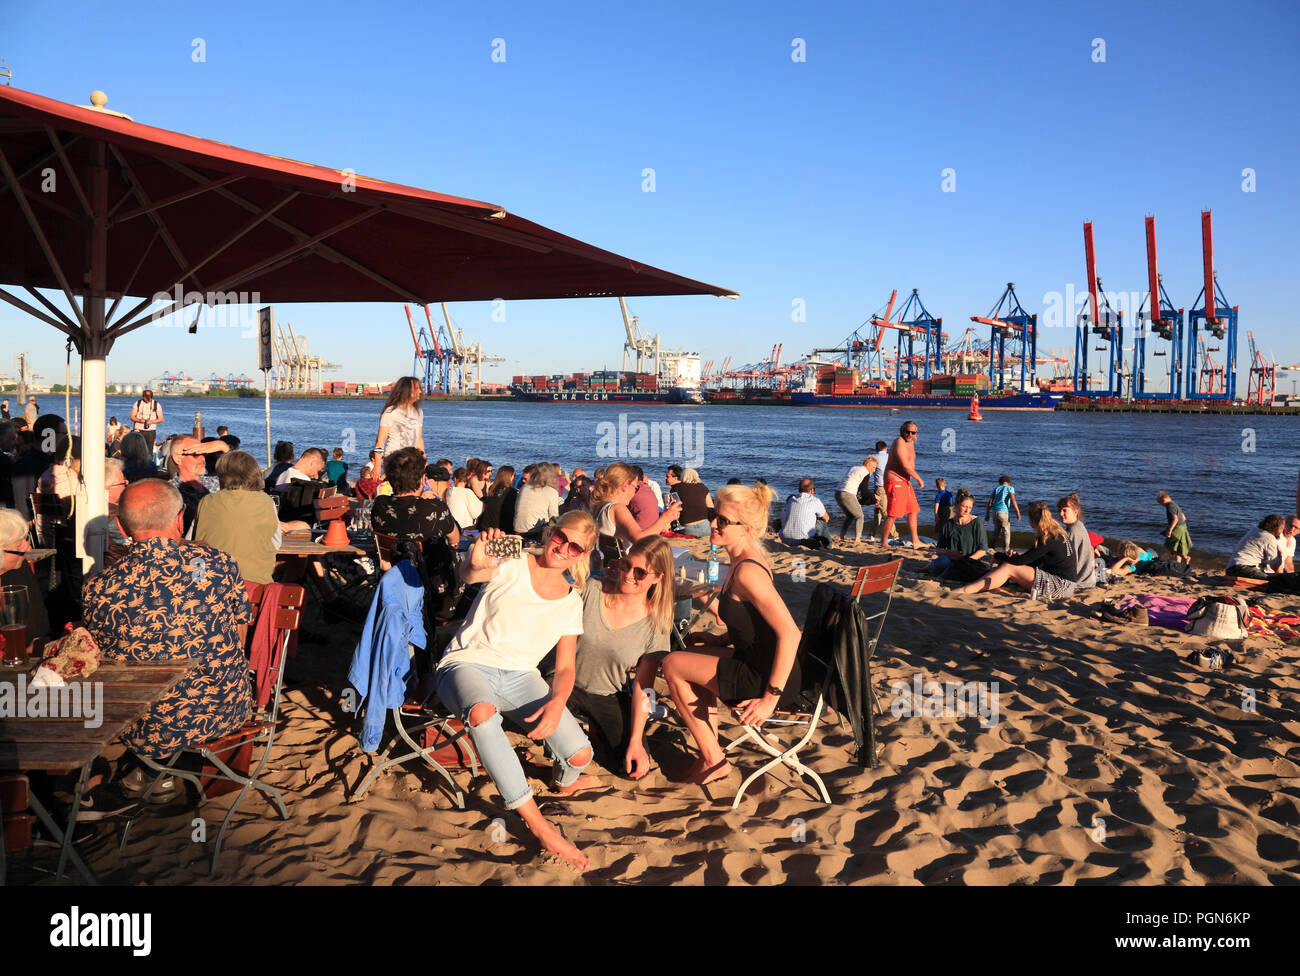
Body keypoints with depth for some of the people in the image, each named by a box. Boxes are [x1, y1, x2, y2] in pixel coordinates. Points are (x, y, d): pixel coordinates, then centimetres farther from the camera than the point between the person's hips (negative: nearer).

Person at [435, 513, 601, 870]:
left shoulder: (572, 602, 10)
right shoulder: (513, 564, -3)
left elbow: (565, 667, 8)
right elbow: (467, 575, -24)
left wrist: (557, 703, -14)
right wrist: (477, 563, -50)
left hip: (521, 676, 4)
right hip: (468, 664, -4)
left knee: (580, 755, -18)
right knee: (482, 712, -42)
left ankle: (564, 782, 25)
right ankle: (538, 824, -31)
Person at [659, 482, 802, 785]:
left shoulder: (747, 572, -24)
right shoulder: (745, 561, 7)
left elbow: (789, 633, -30)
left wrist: (770, 698, -26)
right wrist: (722, 639, 11)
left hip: (763, 678, -10)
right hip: (757, 665, 10)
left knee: (673, 664, 0)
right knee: (696, 650, 27)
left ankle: (713, 760, 11)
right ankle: (711, 751, 30)